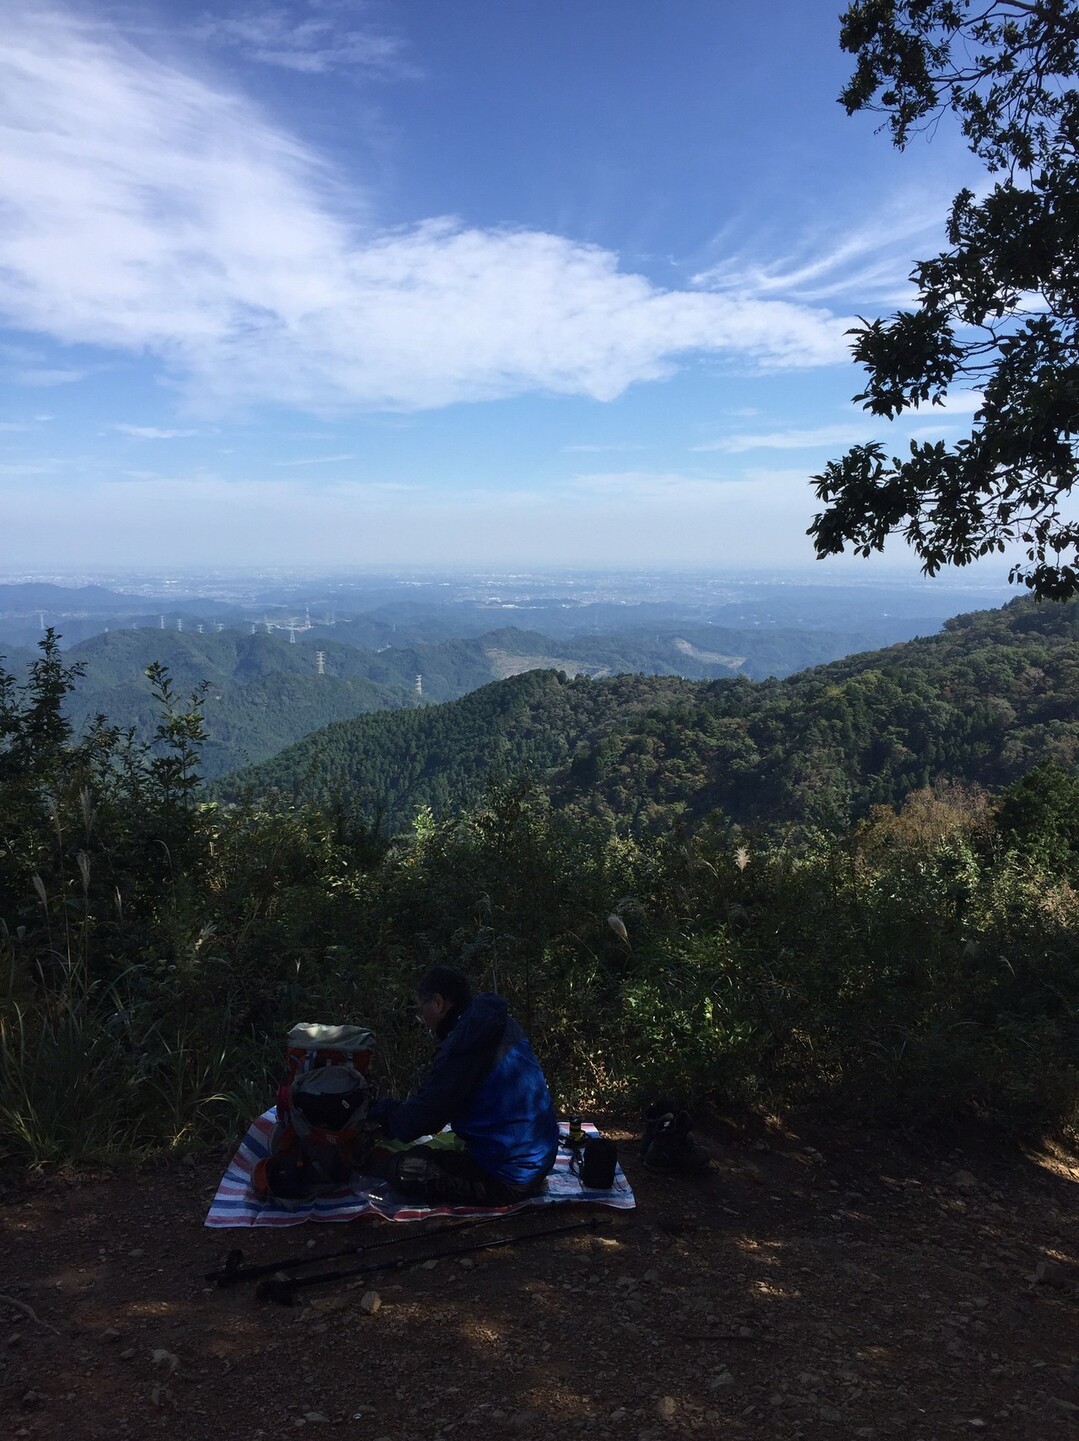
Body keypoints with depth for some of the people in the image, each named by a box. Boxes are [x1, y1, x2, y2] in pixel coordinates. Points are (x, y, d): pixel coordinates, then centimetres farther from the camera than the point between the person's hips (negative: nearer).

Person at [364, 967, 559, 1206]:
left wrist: (379, 1110, 4)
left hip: (509, 1181, -9)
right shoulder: (503, 1025, 6)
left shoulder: (462, 1051, -22)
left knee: (403, 1168, -9)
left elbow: (412, 1124, -16)